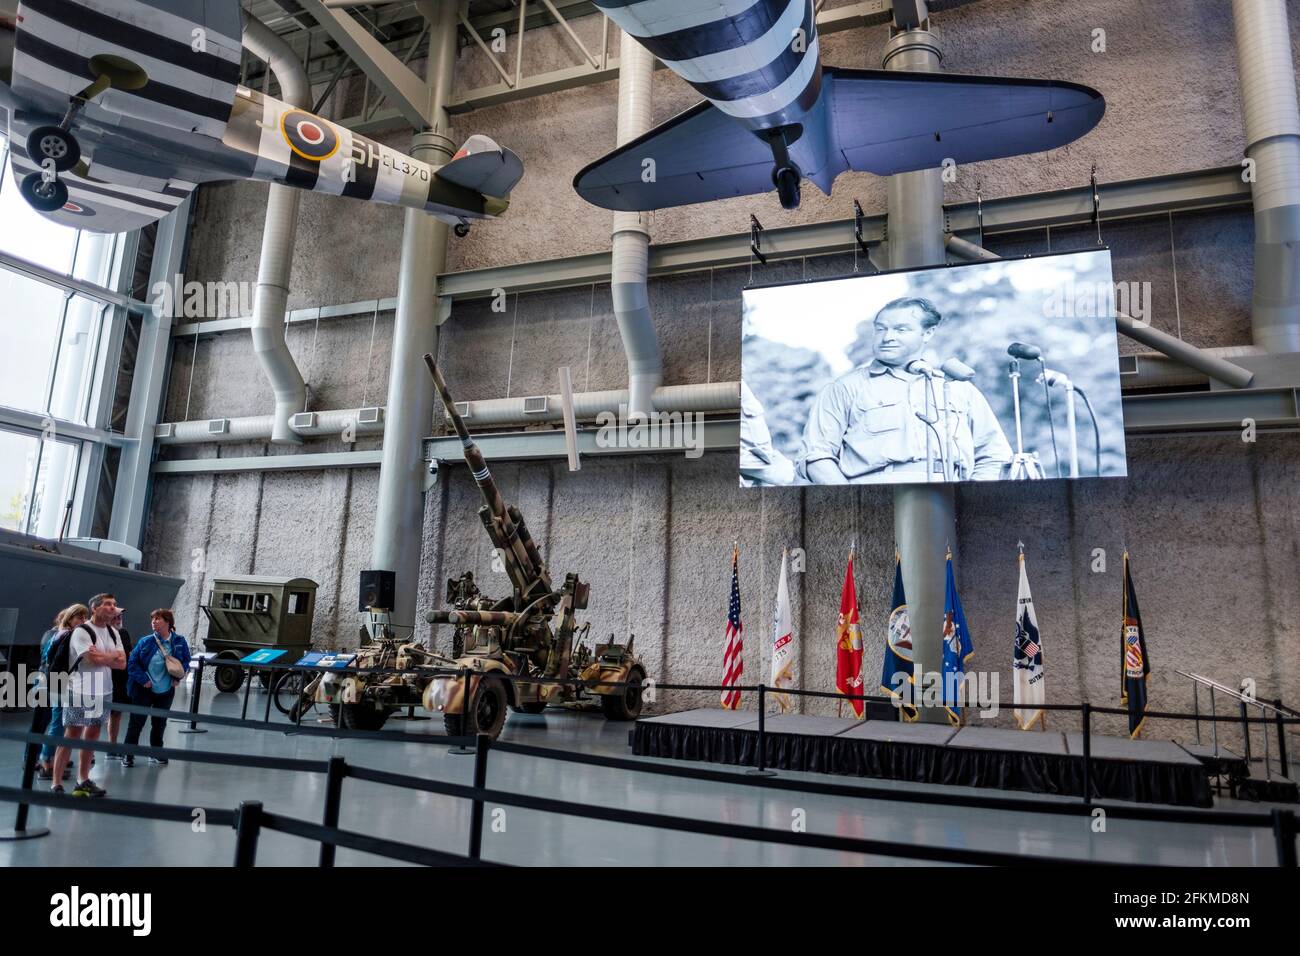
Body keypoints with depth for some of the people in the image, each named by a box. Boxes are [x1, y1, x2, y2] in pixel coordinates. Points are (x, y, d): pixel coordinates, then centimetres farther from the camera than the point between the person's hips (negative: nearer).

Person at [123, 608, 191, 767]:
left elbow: (186, 661, 7)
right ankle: (128, 755, 16)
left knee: (159, 723, 14)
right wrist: (144, 679, -12)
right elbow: (132, 663, -6)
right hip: (144, 689, -2)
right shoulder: (145, 641, -9)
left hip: (166, 690, 2)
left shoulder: (179, 641, -5)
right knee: (137, 721, 4)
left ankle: (156, 753, 27)